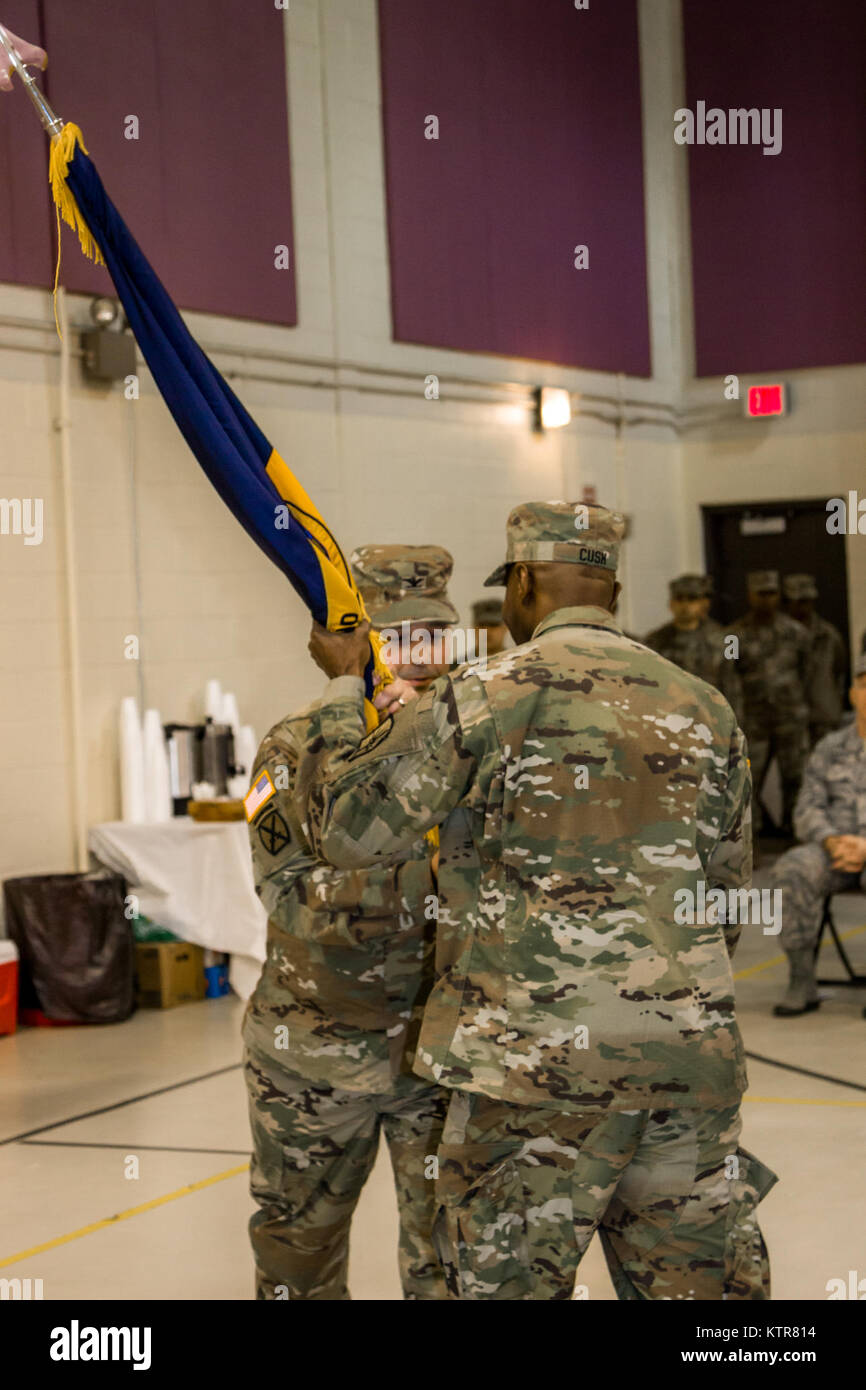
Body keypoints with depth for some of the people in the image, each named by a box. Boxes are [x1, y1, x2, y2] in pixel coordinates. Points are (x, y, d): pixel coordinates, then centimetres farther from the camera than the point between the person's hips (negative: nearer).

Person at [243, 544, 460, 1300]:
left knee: (452, 1262, 2)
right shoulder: (298, 749, -7)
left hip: (445, 1045, 1)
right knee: (300, 1247, 17)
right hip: (320, 1051, -1)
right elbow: (298, 904, -16)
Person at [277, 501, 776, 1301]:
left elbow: (343, 828, -2)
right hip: (695, 1055, 5)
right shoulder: (704, 709, 10)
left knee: (510, 1280, 6)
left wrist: (344, 688, 12)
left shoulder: (480, 700, -7)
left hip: (542, 1056, -5)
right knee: (702, 1279, 12)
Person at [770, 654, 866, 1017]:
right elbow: (808, 810, 7)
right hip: (833, 850, 3)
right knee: (792, 871, -31)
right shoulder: (830, 749, 13)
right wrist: (831, 841, -15)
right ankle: (801, 984, -25)